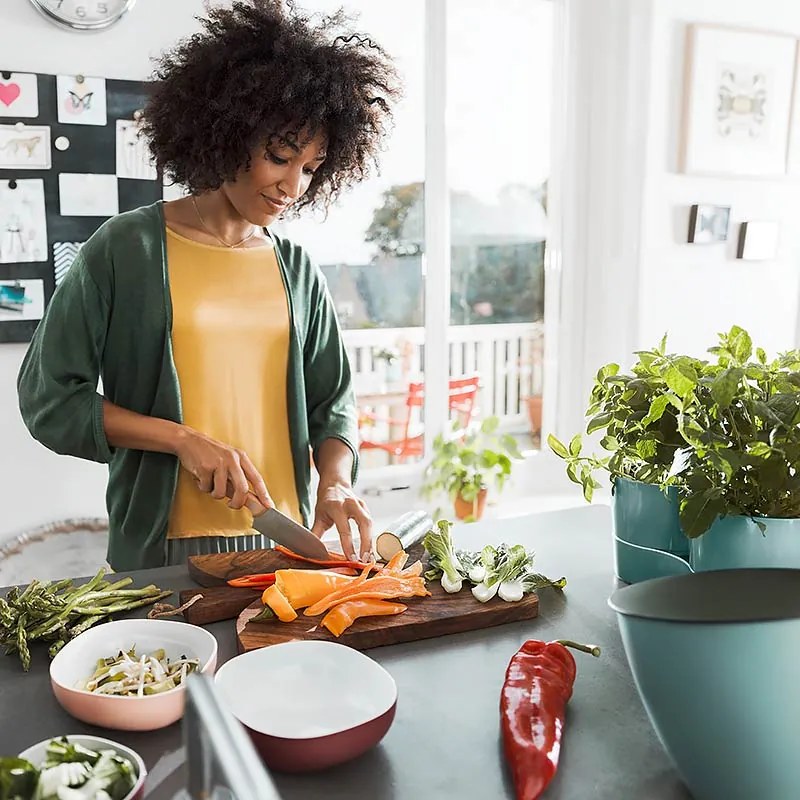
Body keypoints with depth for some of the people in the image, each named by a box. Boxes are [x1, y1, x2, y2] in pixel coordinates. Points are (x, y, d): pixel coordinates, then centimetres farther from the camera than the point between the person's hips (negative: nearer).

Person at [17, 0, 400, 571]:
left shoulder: (297, 268, 5)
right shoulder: (126, 248, -7)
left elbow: (331, 406, 7)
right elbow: (49, 396, -6)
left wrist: (335, 482, -13)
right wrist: (182, 439, -16)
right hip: (166, 550, -3)